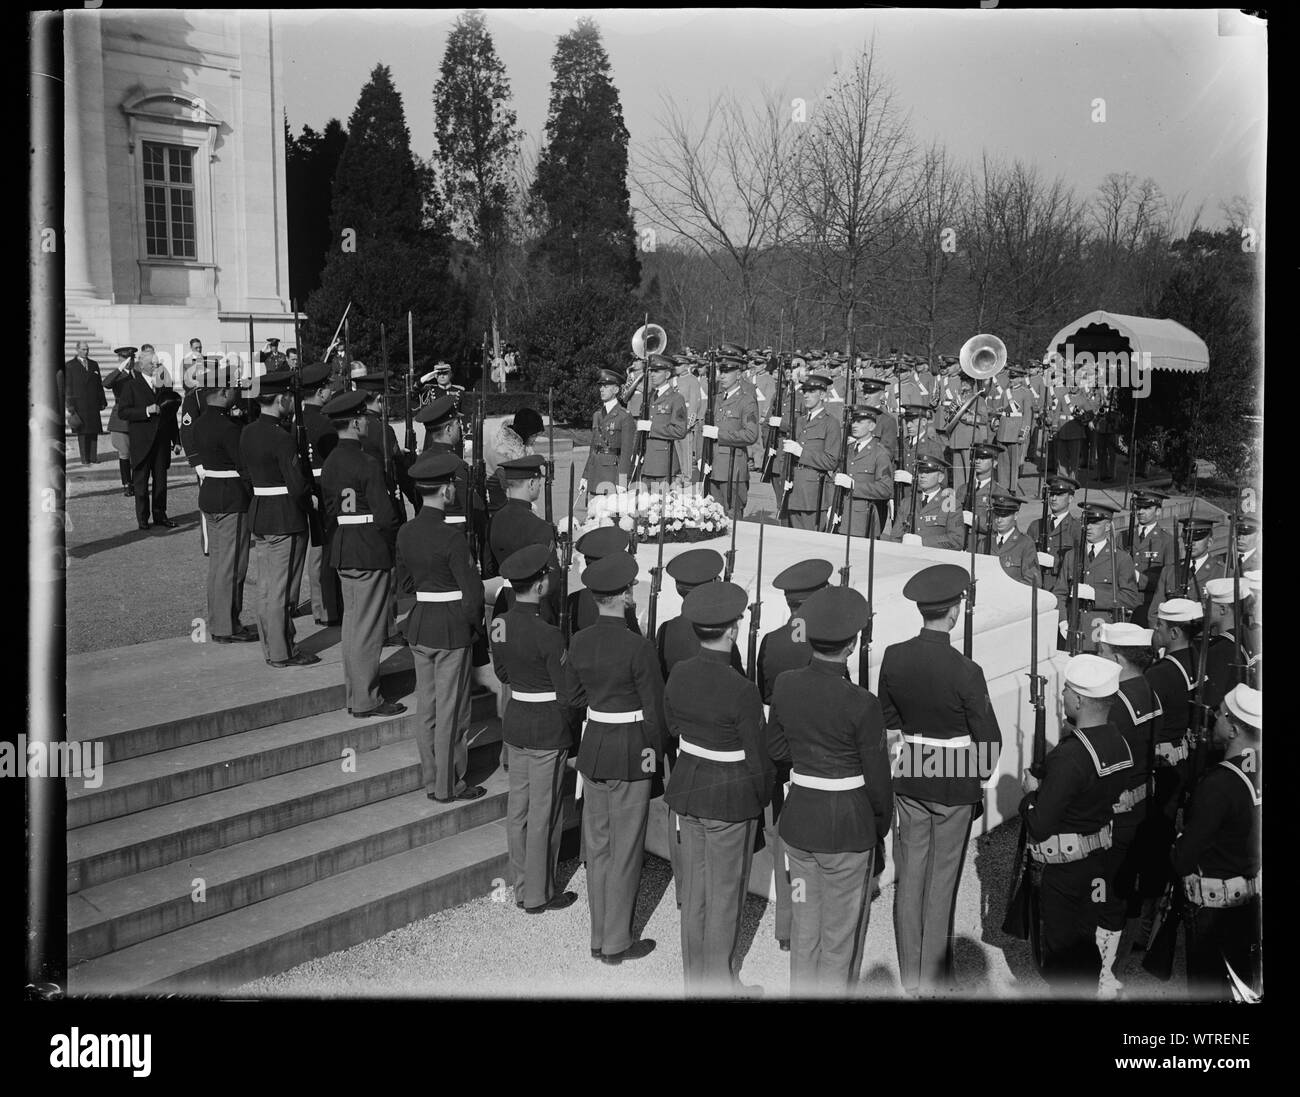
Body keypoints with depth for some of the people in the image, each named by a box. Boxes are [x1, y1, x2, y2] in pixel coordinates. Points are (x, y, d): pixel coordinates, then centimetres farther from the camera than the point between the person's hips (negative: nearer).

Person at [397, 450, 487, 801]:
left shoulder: (405, 533, 1)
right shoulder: (451, 538, -20)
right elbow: (472, 591, -17)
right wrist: (476, 626, -2)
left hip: (418, 627, 7)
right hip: (453, 630, -7)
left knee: (426, 710, 15)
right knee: (451, 712, 5)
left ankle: (431, 781, 26)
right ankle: (449, 785, 15)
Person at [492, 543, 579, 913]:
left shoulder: (499, 625, -2)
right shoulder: (547, 635, -24)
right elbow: (567, 693, -18)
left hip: (514, 720, 7)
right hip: (547, 729, -7)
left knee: (518, 806, 17)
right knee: (544, 813, 6)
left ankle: (521, 885, 30)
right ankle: (538, 895, 19)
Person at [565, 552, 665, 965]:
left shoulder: (579, 642, -3)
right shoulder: (638, 647, -20)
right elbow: (654, 707, -13)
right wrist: (656, 752, 2)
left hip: (592, 747, 6)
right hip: (631, 753, -5)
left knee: (597, 846, 15)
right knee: (624, 851, 7)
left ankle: (599, 938, 26)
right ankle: (617, 943, 17)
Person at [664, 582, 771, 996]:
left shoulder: (678, 674, -7)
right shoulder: (742, 690, -25)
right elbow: (758, 757, -16)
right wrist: (762, 799, 2)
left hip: (687, 788, 6)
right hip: (731, 798, -6)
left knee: (694, 888, 19)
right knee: (725, 895, 11)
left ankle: (695, 978, 34)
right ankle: (720, 983, 25)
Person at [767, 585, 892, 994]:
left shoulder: (785, 686, -7)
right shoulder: (862, 704, -22)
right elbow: (877, 778, -11)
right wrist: (881, 824, 6)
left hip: (798, 819, 5)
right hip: (847, 826, -5)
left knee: (805, 926, 21)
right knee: (841, 935, 13)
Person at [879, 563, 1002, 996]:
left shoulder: (893, 657, -9)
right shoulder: (965, 671, -23)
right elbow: (990, 740, -14)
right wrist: (979, 778, 5)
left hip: (910, 780, 4)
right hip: (955, 786, -4)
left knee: (909, 877, 15)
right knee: (942, 881, 10)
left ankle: (909, 976, 27)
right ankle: (933, 978, 23)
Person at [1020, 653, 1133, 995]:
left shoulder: (1070, 755, -29)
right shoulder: (1119, 743, -3)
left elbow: (1040, 826, -26)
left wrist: (1031, 792, -8)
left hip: (1063, 870, -8)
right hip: (1100, 861, 8)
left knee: (1059, 951, 9)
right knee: (1085, 944, 23)